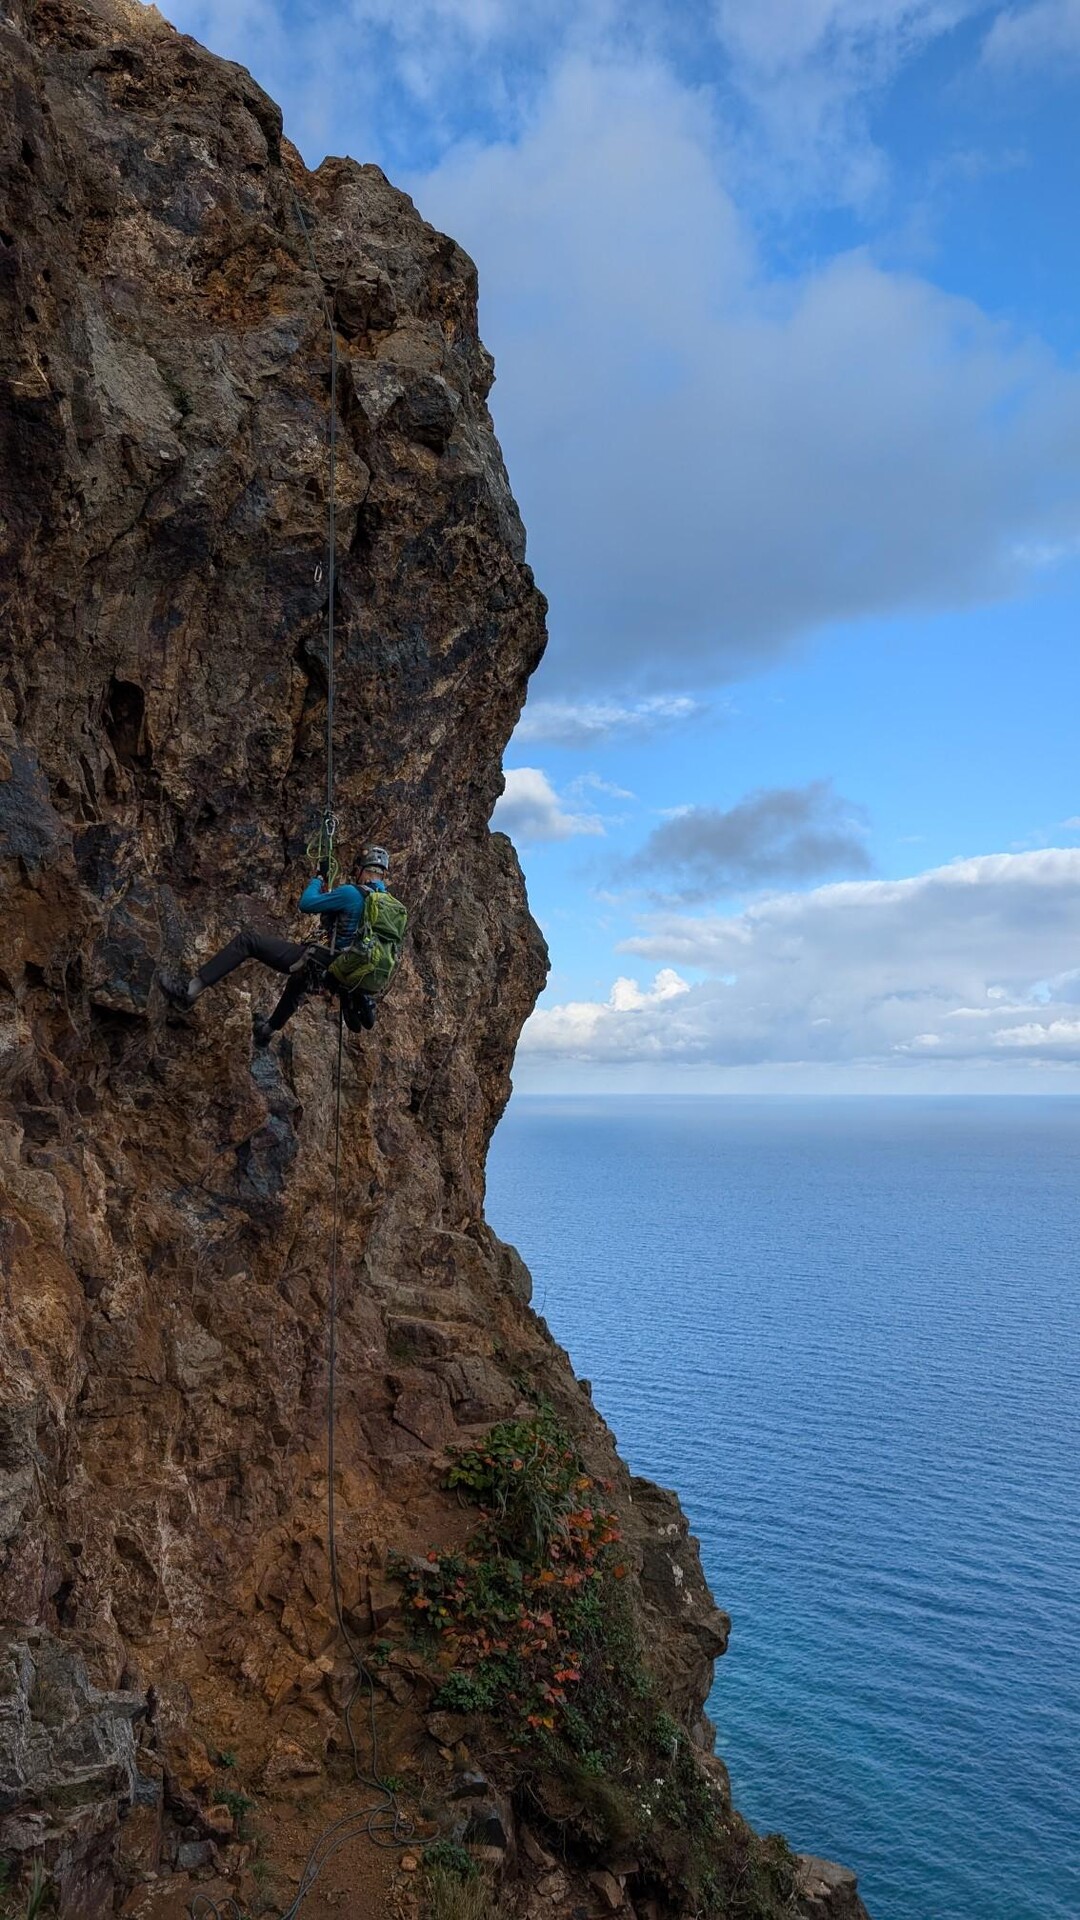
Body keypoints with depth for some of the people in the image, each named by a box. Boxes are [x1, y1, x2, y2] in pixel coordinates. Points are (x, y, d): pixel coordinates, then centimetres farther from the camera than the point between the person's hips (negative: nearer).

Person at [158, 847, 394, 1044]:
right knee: (298, 982, 43)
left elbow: (306, 903, -9)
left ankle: (190, 990, -8)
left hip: (318, 964, -8)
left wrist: (317, 880, 9)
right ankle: (267, 1031, 60)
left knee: (248, 938, -4)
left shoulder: (352, 893, -17)